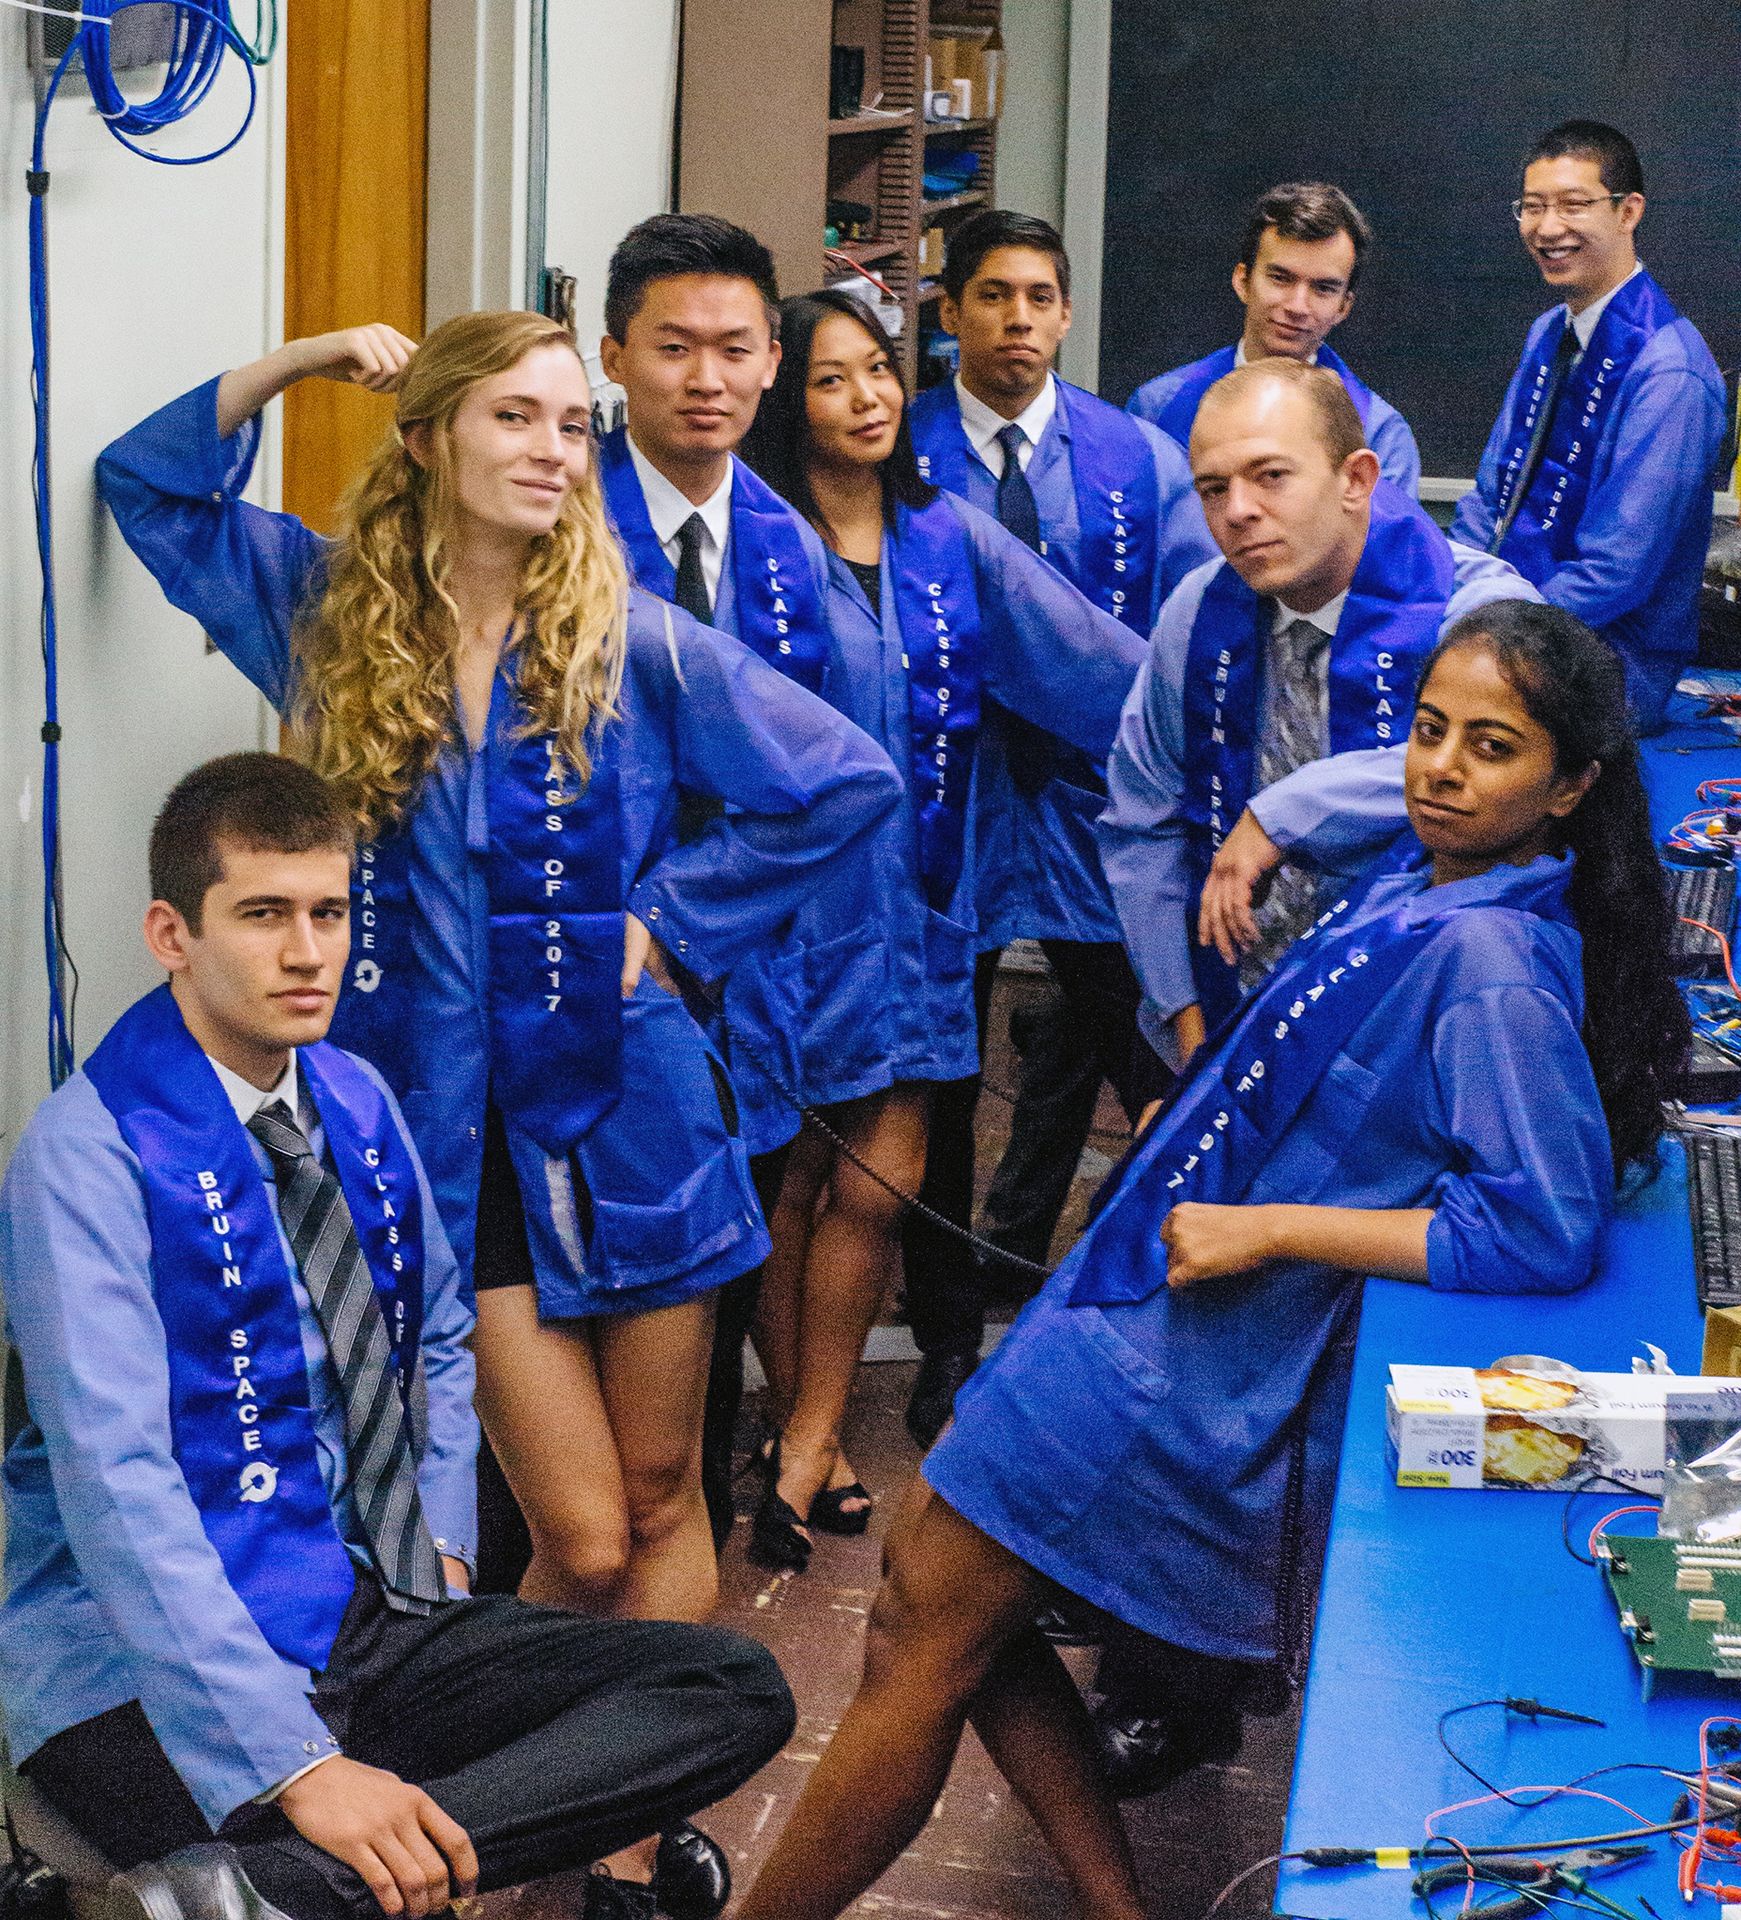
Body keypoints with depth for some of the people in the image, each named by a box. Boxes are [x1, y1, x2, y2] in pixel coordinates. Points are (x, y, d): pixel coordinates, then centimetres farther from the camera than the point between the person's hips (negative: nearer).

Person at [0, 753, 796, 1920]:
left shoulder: (355, 1102, 9)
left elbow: (440, 1334, 25)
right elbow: (117, 1485, -23)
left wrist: (441, 1544, 8)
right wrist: (299, 1767, -30)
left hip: (372, 1620, 10)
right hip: (155, 1678, -9)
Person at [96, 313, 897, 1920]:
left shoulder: (630, 640, -3)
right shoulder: (337, 614, 3)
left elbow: (849, 781, -2)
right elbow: (146, 482, 13)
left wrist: (672, 915, -5)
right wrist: (290, 367, 0)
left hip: (627, 1110, 1)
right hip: (455, 1134, 0)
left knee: (662, 1502, 9)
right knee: (583, 1542, -2)